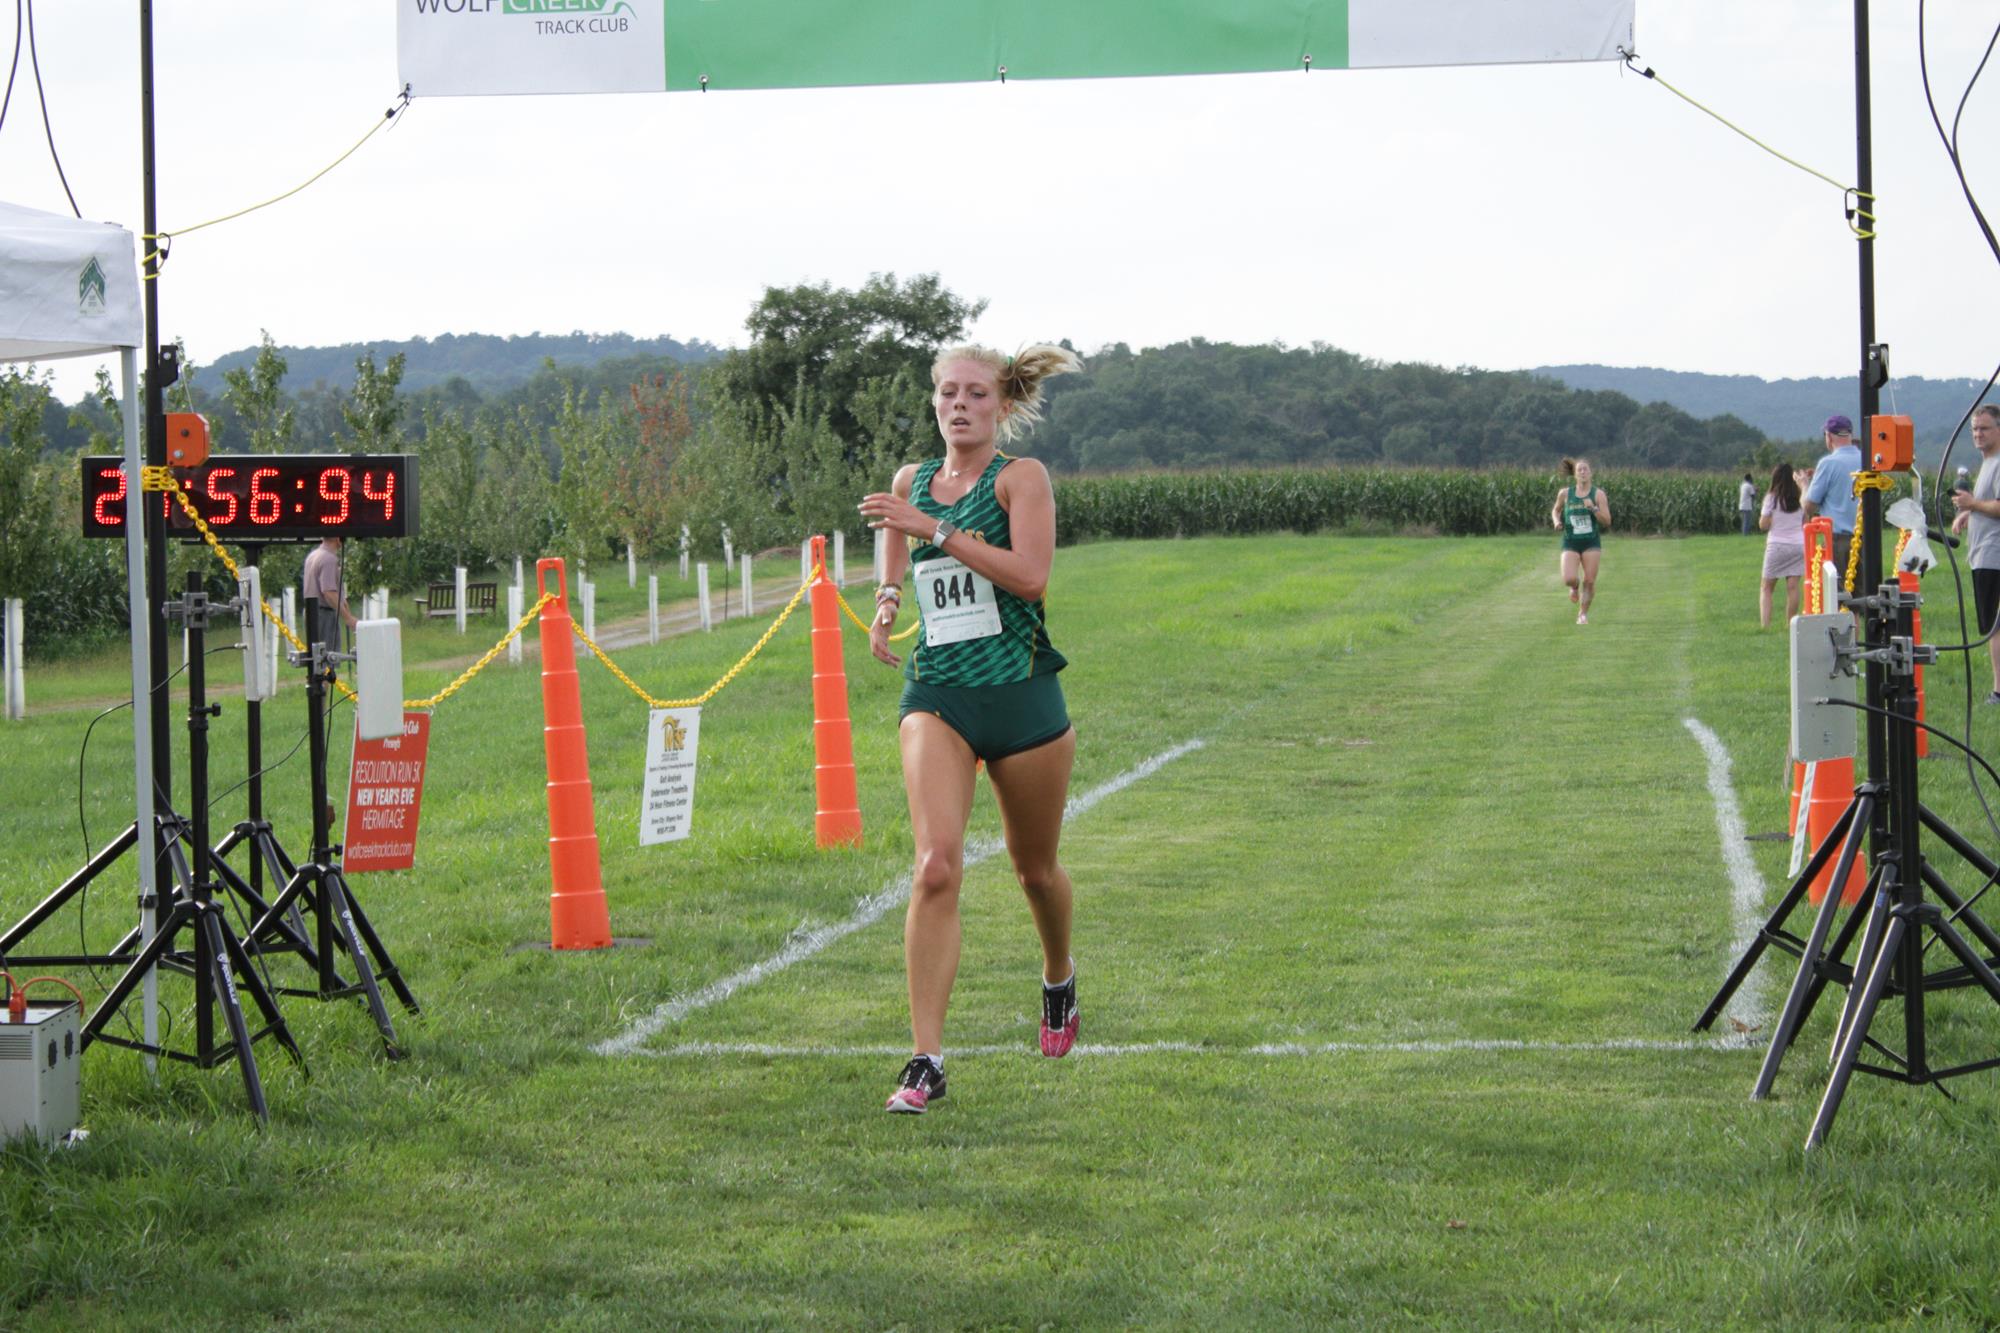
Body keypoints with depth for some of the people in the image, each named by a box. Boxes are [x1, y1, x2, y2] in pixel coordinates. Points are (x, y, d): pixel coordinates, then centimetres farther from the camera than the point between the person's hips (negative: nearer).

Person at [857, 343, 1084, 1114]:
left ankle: (1059, 980, 50)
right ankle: (926, 1061, -18)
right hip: (936, 696, 2)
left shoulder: (1020, 478, -4)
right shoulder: (910, 482, 10)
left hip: (1020, 694, -2)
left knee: (1034, 868, 16)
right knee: (935, 868, -17)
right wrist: (887, 601, 20)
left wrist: (936, 529, -22)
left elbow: (1031, 576, -20)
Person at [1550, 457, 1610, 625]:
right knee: (1569, 579, -17)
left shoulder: (1598, 494, -3)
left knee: (1589, 581, -2)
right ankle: (1575, 587, 22)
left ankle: (1583, 614, 19)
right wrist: (1556, 521, -1)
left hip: (1591, 543, 0)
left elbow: (1607, 522, -5)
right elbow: (1555, 510, 20)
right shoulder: (1565, 493, 1)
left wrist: (1593, 508, -20)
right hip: (1570, 542, 0)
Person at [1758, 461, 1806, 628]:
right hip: (1798, 545, 3)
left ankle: (1765, 625, -7)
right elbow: (1805, 523, 10)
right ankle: (1791, 625, 0)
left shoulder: (1772, 498, -5)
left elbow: (1764, 524, -7)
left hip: (1777, 545, -3)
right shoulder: (1800, 498, 6)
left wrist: (1760, 518, 13)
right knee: (1793, 586, 2)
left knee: (1766, 587, 3)